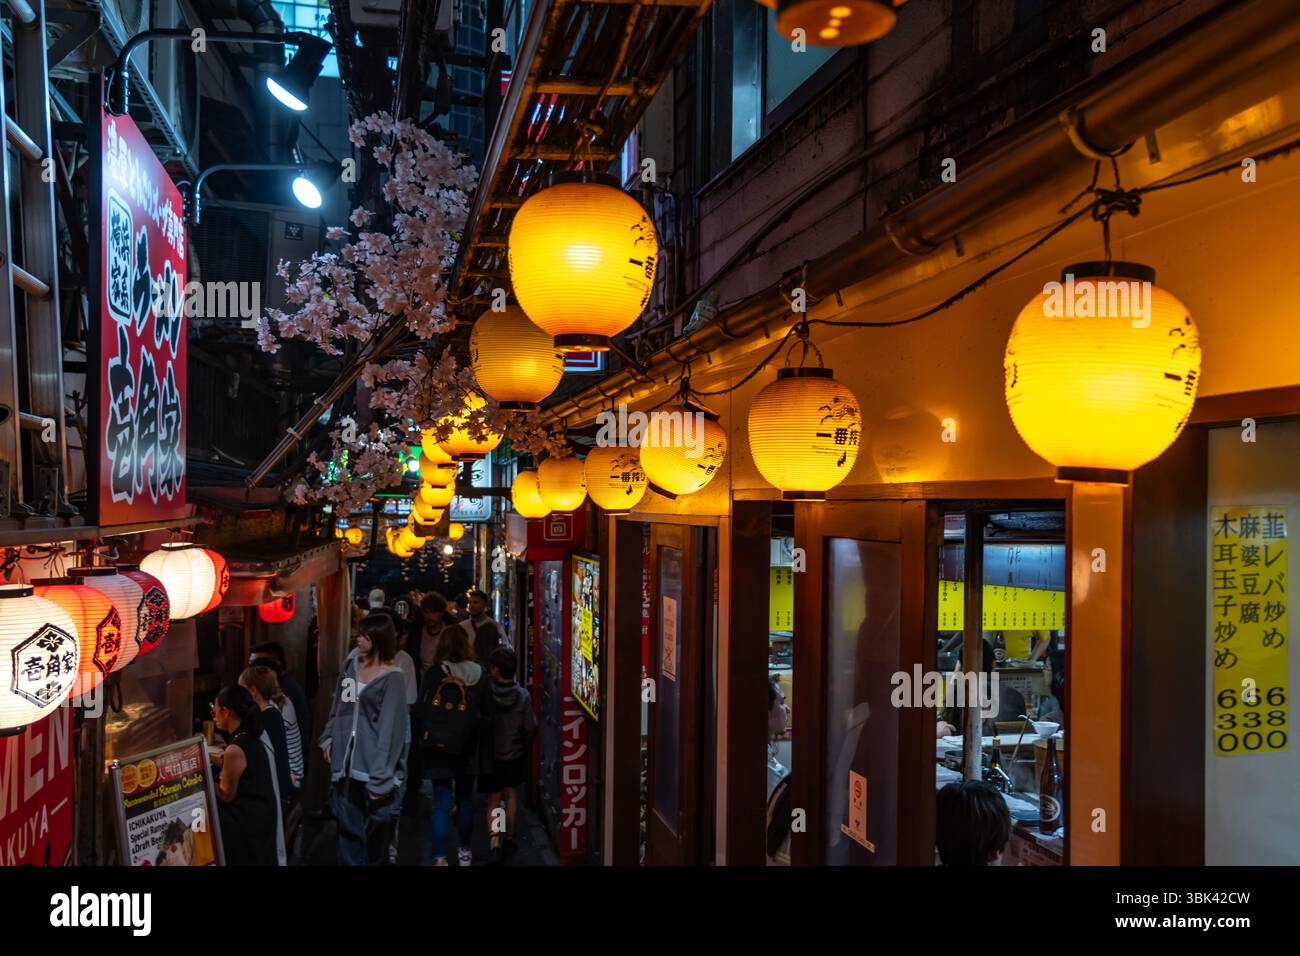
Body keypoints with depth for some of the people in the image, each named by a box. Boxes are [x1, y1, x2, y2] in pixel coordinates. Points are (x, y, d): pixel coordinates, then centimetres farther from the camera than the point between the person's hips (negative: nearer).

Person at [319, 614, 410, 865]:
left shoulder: (392, 678, -12)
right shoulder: (352, 662, 7)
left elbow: (390, 728, -16)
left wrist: (380, 776, -19)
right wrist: (329, 738, 9)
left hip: (373, 763, -5)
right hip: (347, 759, 5)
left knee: (376, 829, 9)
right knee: (348, 827, 7)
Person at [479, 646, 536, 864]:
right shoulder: (523, 696, -15)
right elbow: (530, 728, -10)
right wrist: (526, 749, 10)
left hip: (489, 755, -2)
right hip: (514, 755, 2)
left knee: (493, 801, 10)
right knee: (512, 794, 22)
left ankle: (495, 843, -5)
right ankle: (509, 839, 31)